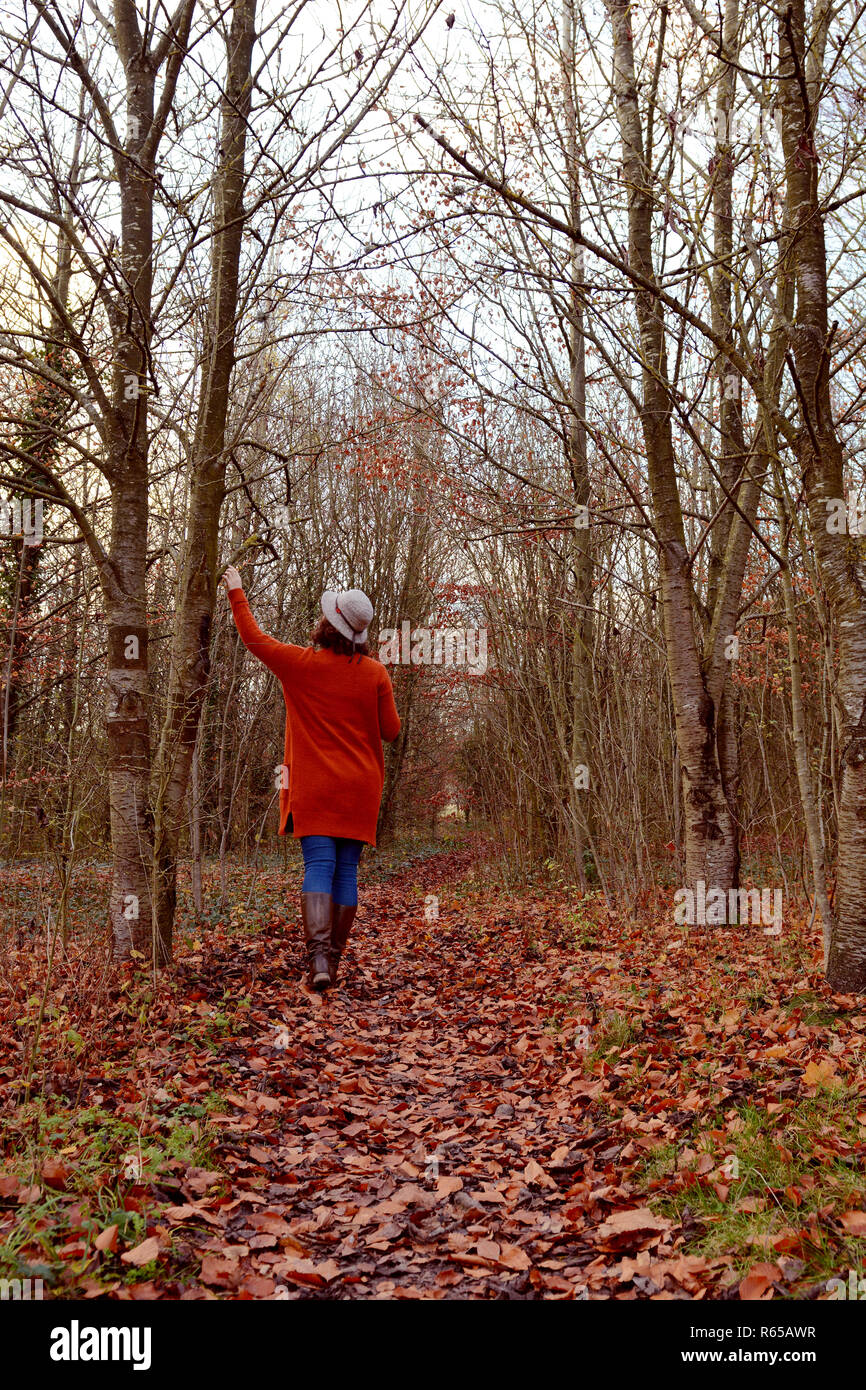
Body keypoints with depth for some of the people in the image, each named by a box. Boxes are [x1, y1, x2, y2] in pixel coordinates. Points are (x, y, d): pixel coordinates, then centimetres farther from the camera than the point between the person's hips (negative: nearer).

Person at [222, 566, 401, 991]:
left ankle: (317, 957, -19)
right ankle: (334, 959, 14)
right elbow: (391, 731, 4)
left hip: (314, 785, -2)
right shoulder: (375, 673, -1)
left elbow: (254, 638, 8)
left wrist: (237, 593, 21)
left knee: (319, 866, -4)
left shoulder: (301, 663, -5)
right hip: (360, 788, 2)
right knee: (346, 869, 7)